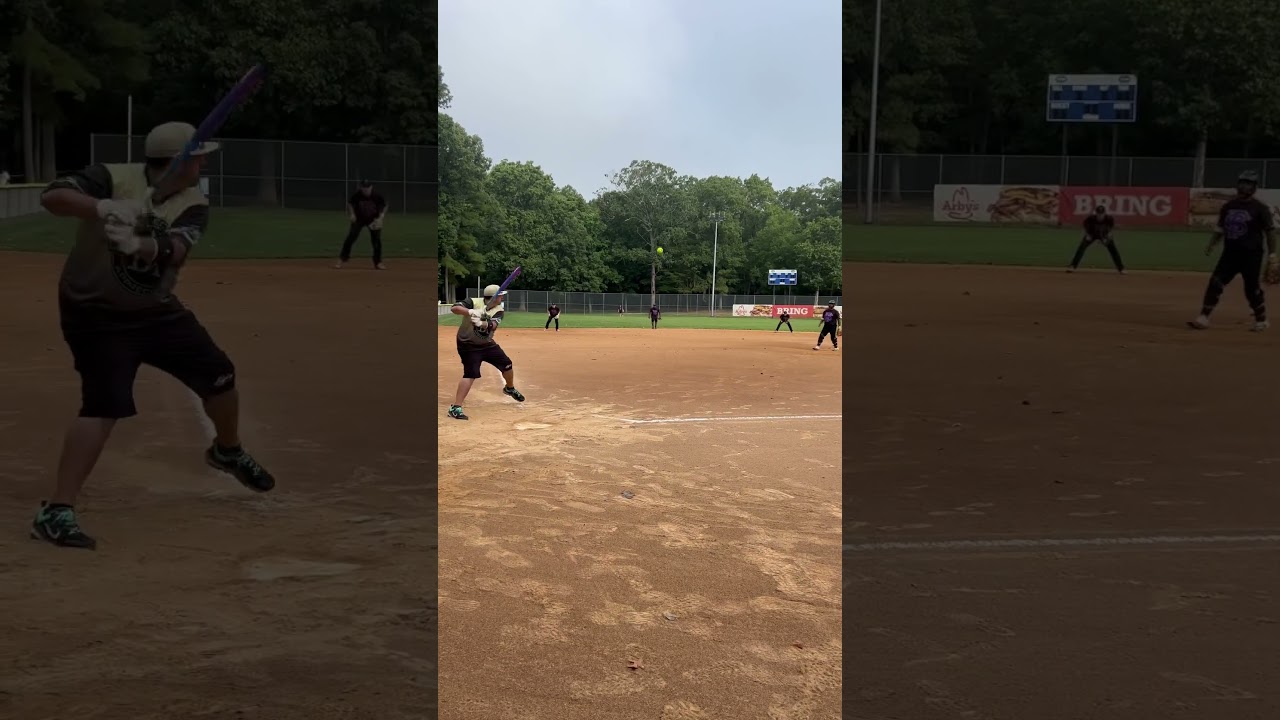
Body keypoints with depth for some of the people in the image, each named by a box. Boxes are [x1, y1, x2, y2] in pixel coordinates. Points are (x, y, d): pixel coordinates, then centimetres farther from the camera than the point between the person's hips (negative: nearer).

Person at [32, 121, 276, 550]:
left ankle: (228, 452, 39)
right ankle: (55, 511, -13)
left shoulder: (194, 204, -7)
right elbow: (51, 197, -31)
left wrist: (145, 246, -48)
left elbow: (175, 248, -27)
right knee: (104, 406, -20)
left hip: (156, 311, 6)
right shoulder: (115, 178, -18)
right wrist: (102, 208, -48)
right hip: (96, 313, -5)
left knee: (219, 376, 9)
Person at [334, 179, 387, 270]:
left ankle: (378, 263, 11)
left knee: (377, 241, -3)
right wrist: (351, 214, -13)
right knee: (350, 238, -10)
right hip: (359, 219, 0)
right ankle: (342, 260, -2)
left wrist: (380, 218, -16)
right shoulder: (357, 196, -21)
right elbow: (349, 203, -2)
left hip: (373, 220, 1)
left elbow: (384, 206, -6)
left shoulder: (377, 196, -21)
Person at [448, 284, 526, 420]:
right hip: (468, 345, -6)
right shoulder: (474, 302, -17)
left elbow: (493, 325, -25)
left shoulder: (499, 310, -6)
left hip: (487, 344, 6)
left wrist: (482, 323, -47)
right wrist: (470, 311, -47)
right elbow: (454, 308, -30)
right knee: (471, 374, -20)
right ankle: (455, 408, -18)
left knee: (507, 365, 12)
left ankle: (510, 388, 44)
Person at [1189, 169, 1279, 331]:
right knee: (1215, 283, -5)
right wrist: (1212, 245, 4)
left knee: (1252, 289, 3)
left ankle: (1261, 321, 21)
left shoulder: (1260, 208, -6)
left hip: (1251, 254, -4)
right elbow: (1220, 227, 16)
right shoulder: (1228, 206, 8)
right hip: (1230, 252, 4)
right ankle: (1203, 318, -4)